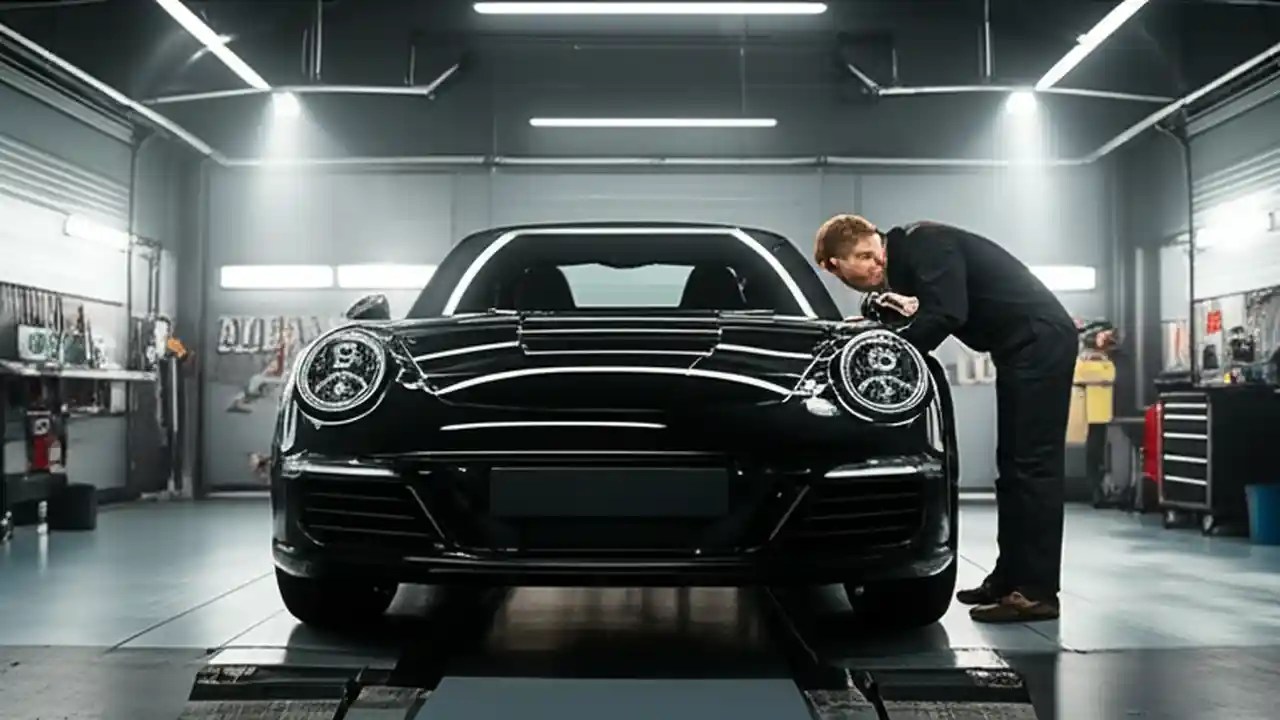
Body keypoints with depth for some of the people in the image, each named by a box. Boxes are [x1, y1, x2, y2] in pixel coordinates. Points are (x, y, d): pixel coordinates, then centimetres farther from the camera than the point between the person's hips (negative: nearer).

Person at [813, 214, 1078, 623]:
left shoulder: (922, 242, -14)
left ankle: (1036, 593, -9)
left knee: (1033, 465, -11)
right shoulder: (901, 266, 14)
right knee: (1012, 466, 11)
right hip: (1021, 347, 10)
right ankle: (1010, 577, 17)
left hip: (1040, 339, -10)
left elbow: (947, 315, -24)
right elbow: (930, 317, 13)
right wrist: (908, 310, -4)